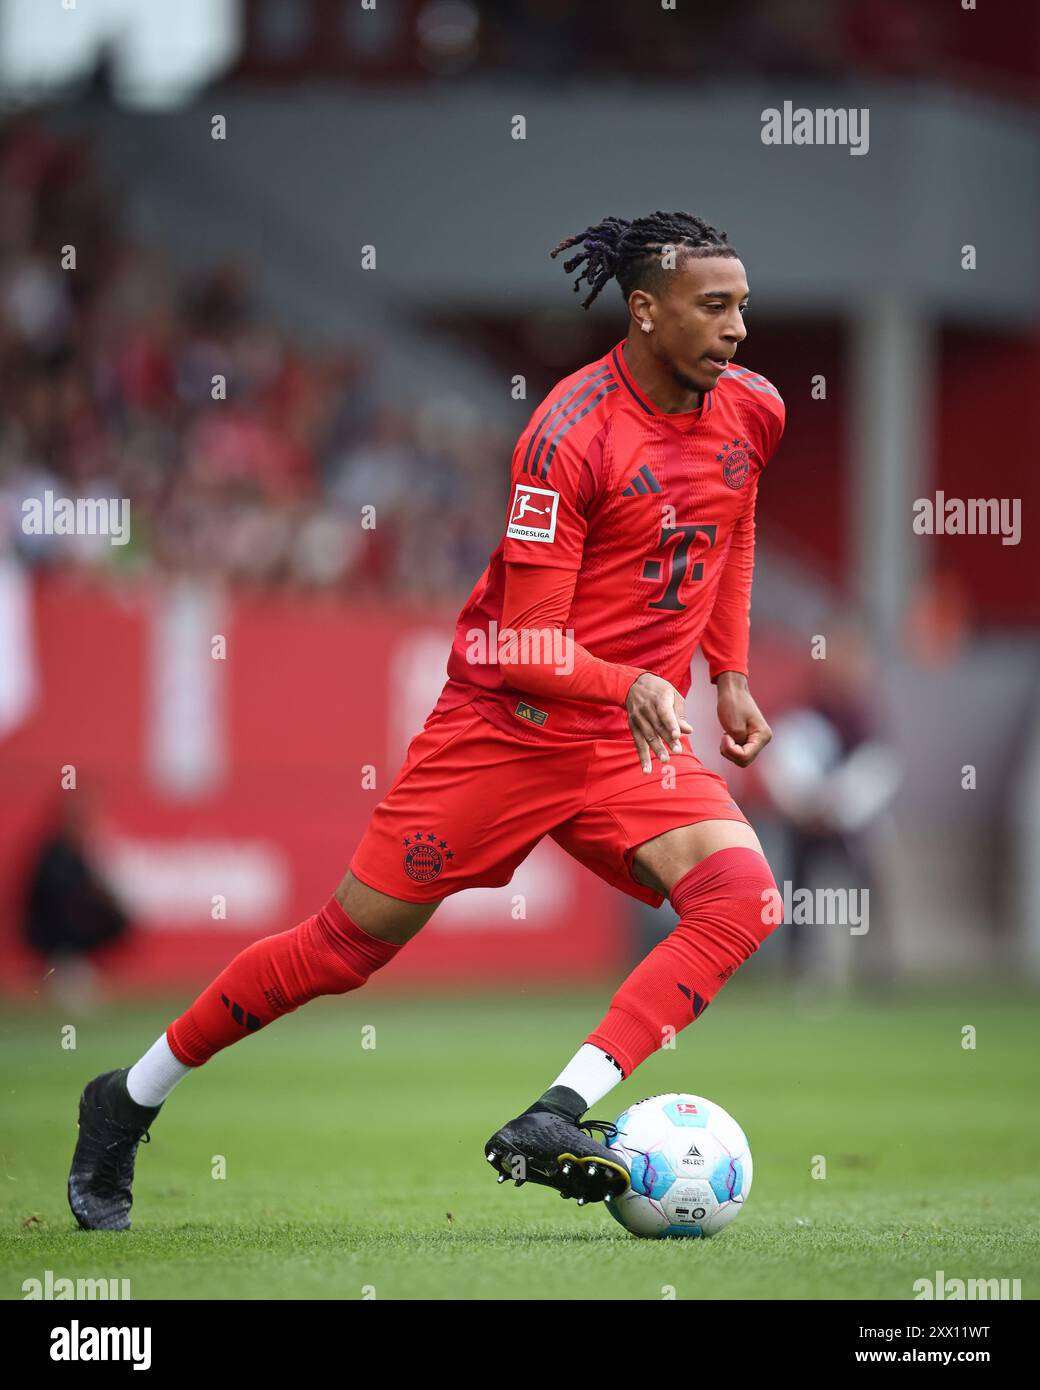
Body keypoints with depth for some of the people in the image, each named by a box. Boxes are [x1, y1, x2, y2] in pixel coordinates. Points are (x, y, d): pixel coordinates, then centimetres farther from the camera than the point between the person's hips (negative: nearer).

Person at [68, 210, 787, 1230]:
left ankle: (555, 1119, -29)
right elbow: (527, 643, -20)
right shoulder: (571, 433, -19)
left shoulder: (752, 412, 1)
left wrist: (730, 674, 18)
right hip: (506, 724, -5)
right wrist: (632, 684, -35)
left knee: (742, 897, -22)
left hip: (638, 739, 5)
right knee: (351, 940, 0)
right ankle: (126, 1106, 18)